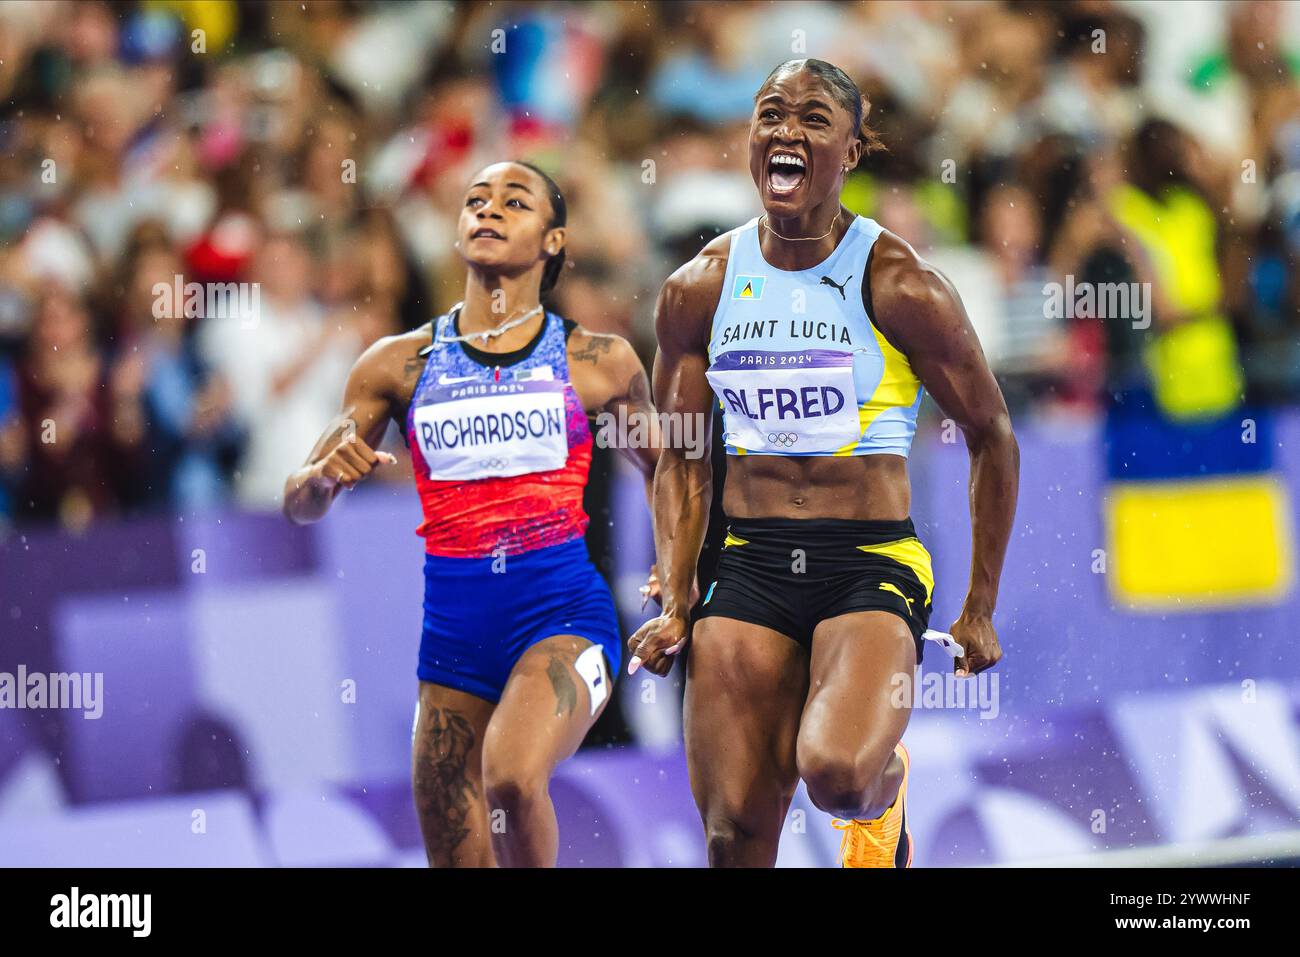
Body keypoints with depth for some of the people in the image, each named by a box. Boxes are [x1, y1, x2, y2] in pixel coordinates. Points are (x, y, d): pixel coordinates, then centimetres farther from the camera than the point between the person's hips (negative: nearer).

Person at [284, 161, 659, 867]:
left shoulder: (599, 362, 5)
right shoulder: (400, 365, 7)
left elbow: (667, 476, 22)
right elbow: (299, 505, 11)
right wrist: (329, 472, -12)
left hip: (564, 611, -3)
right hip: (454, 623, 3)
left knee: (511, 776, -32)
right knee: (456, 863, 3)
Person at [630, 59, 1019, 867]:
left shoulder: (900, 286, -7)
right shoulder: (700, 289, 4)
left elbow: (993, 439, 1)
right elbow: (683, 459, 14)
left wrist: (981, 610, 2)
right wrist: (677, 604, 4)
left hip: (874, 566, -4)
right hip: (751, 567, 4)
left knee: (836, 772, -28)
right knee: (736, 831, -3)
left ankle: (886, 787, 10)